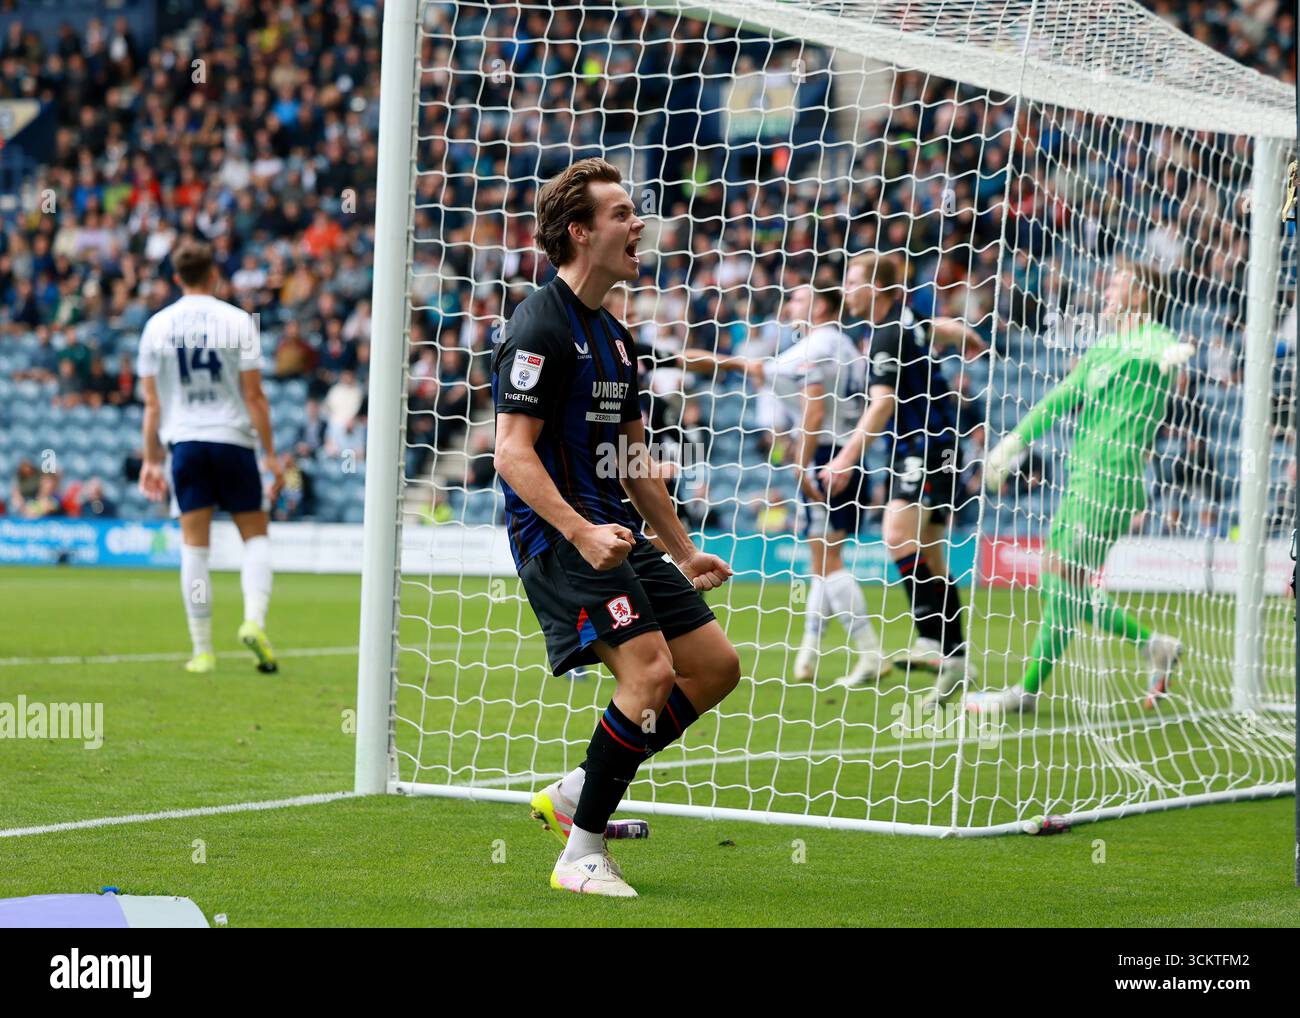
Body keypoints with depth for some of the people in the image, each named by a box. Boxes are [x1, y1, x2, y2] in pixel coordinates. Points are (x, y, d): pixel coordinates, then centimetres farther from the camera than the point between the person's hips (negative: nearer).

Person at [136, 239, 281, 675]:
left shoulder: (157, 325, 5)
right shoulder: (237, 321, -2)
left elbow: (152, 404, 7)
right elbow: (253, 395, -3)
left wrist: (151, 460, 15)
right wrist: (271, 454, 2)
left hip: (183, 442, 2)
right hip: (234, 439, -2)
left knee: (194, 545, 3)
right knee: (255, 536, 9)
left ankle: (202, 650, 1)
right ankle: (254, 620, -13)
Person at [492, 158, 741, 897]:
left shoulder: (613, 336, 17)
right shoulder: (541, 329, -12)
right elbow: (513, 453, -18)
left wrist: (682, 551, 25)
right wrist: (581, 532, -29)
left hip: (617, 534, 10)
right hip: (561, 537, -9)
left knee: (716, 666, 5)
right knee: (650, 671, -21)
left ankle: (577, 793, 13)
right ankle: (581, 856, -11)